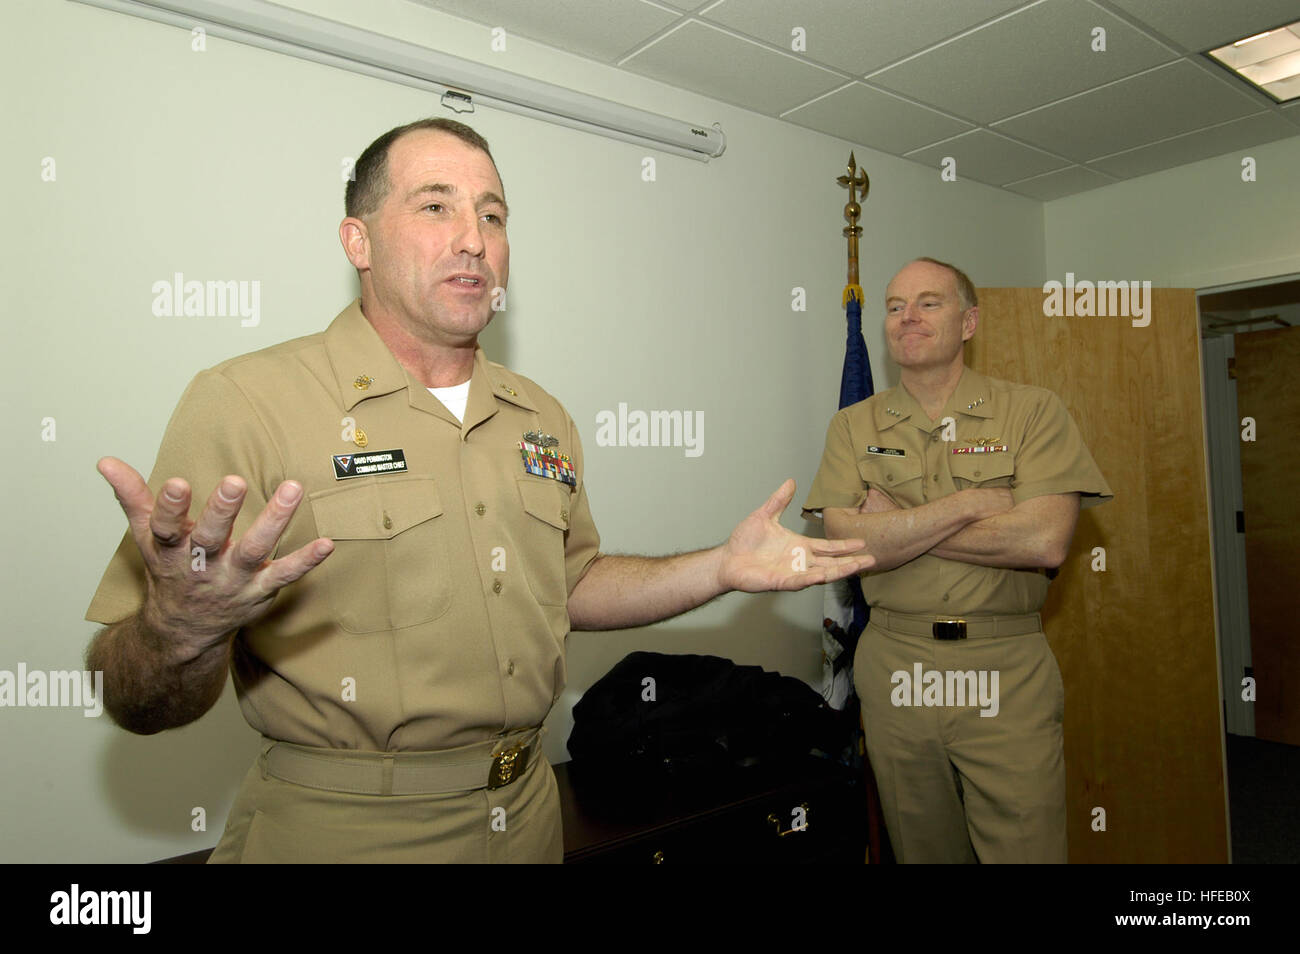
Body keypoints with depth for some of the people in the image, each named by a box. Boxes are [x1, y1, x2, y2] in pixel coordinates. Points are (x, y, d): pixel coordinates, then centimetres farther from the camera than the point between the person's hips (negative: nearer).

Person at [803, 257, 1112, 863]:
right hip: (894, 670, 2)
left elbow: (1045, 542, -14)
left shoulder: (1033, 412, 0)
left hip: (1008, 676, -2)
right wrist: (972, 503, -14)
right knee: (923, 851, 18)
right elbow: (847, 544, -10)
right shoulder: (854, 427, 4)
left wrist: (898, 521, -11)